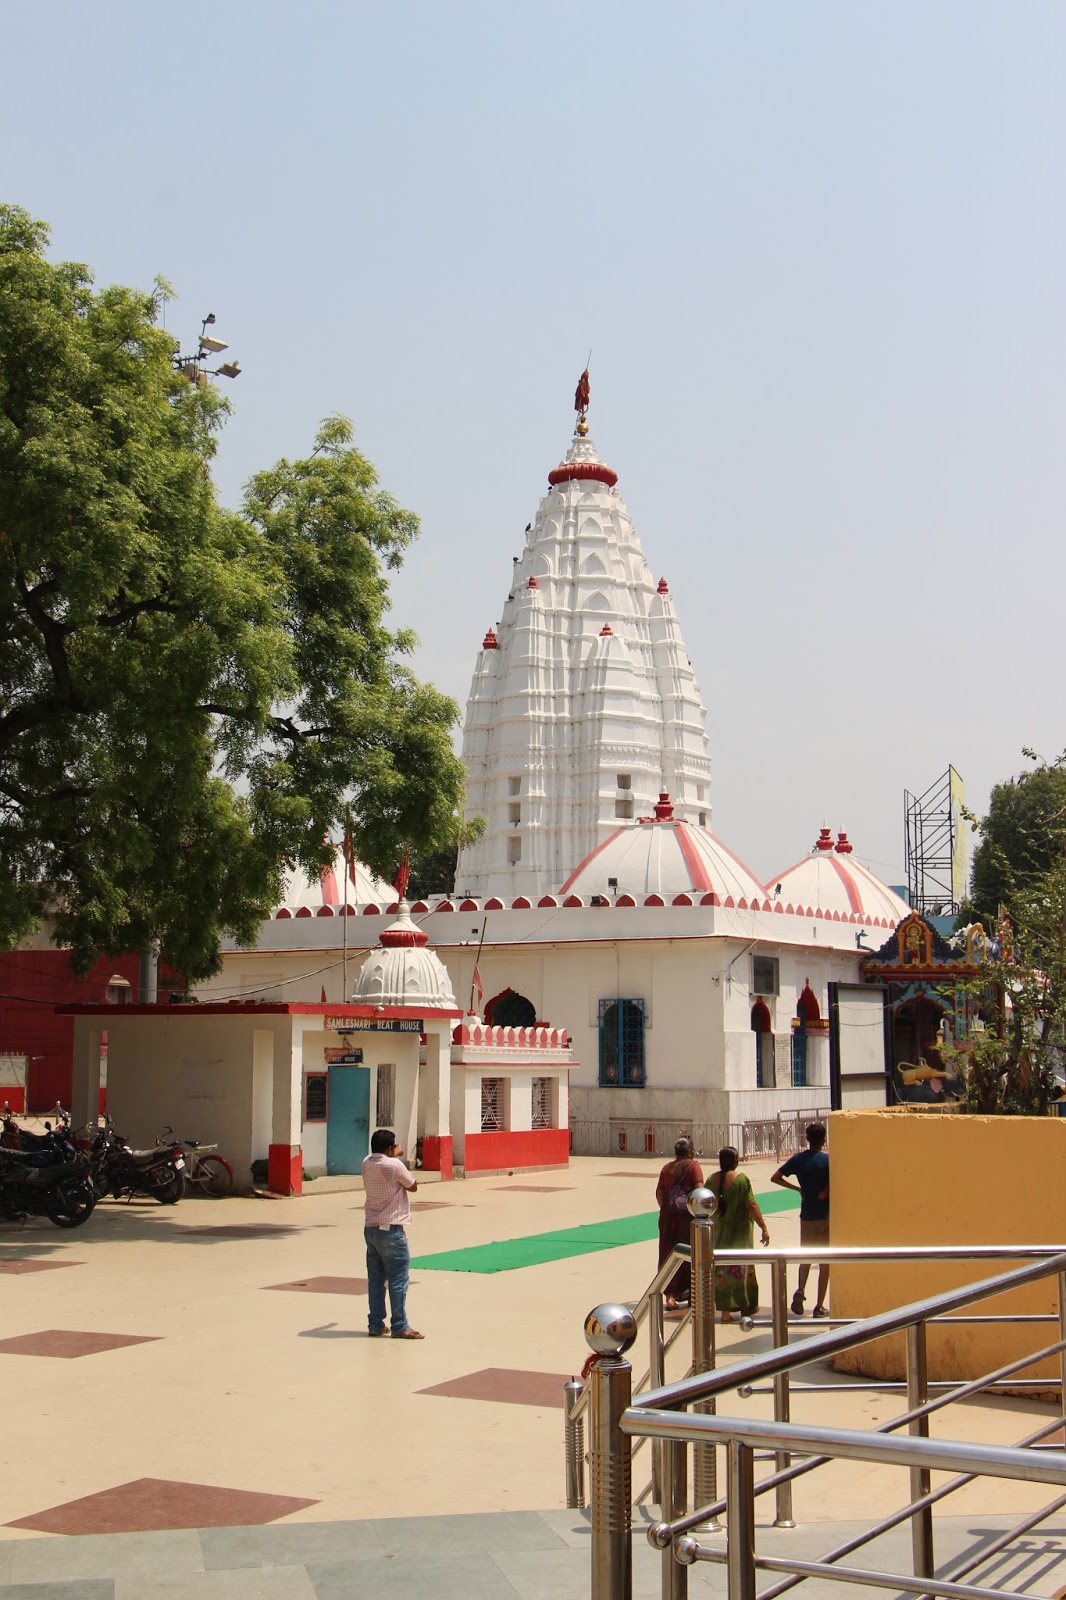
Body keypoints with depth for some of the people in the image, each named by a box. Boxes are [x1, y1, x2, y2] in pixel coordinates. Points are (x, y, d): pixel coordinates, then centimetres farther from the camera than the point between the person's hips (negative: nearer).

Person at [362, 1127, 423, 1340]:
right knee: (398, 1279, -2)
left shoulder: (367, 1163, 4)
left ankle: (375, 1324, 14)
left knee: (375, 1279, 11)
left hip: (370, 1228, 7)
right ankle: (400, 1327, -1)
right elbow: (413, 1187, -2)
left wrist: (393, 1155, 26)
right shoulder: (394, 1165, -16)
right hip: (390, 1230, -7)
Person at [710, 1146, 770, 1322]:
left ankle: (725, 1309, 7)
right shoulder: (741, 1179, -14)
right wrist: (764, 1227, -13)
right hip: (739, 1231, -3)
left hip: (719, 1231, 3)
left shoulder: (712, 1179, -2)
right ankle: (746, 1306, 21)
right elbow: (751, 1205, -17)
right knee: (741, 1267, 11)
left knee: (721, 1269, 8)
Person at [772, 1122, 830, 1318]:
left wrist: (798, 1188, 6)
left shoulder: (798, 1159, 1)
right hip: (826, 1216, -3)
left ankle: (800, 1289, -7)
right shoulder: (827, 1160, -12)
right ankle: (819, 1307, 7)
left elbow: (775, 1178, 2)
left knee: (805, 1257, 18)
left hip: (806, 1216, 4)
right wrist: (825, 1193, -8)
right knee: (824, 1263, 6)